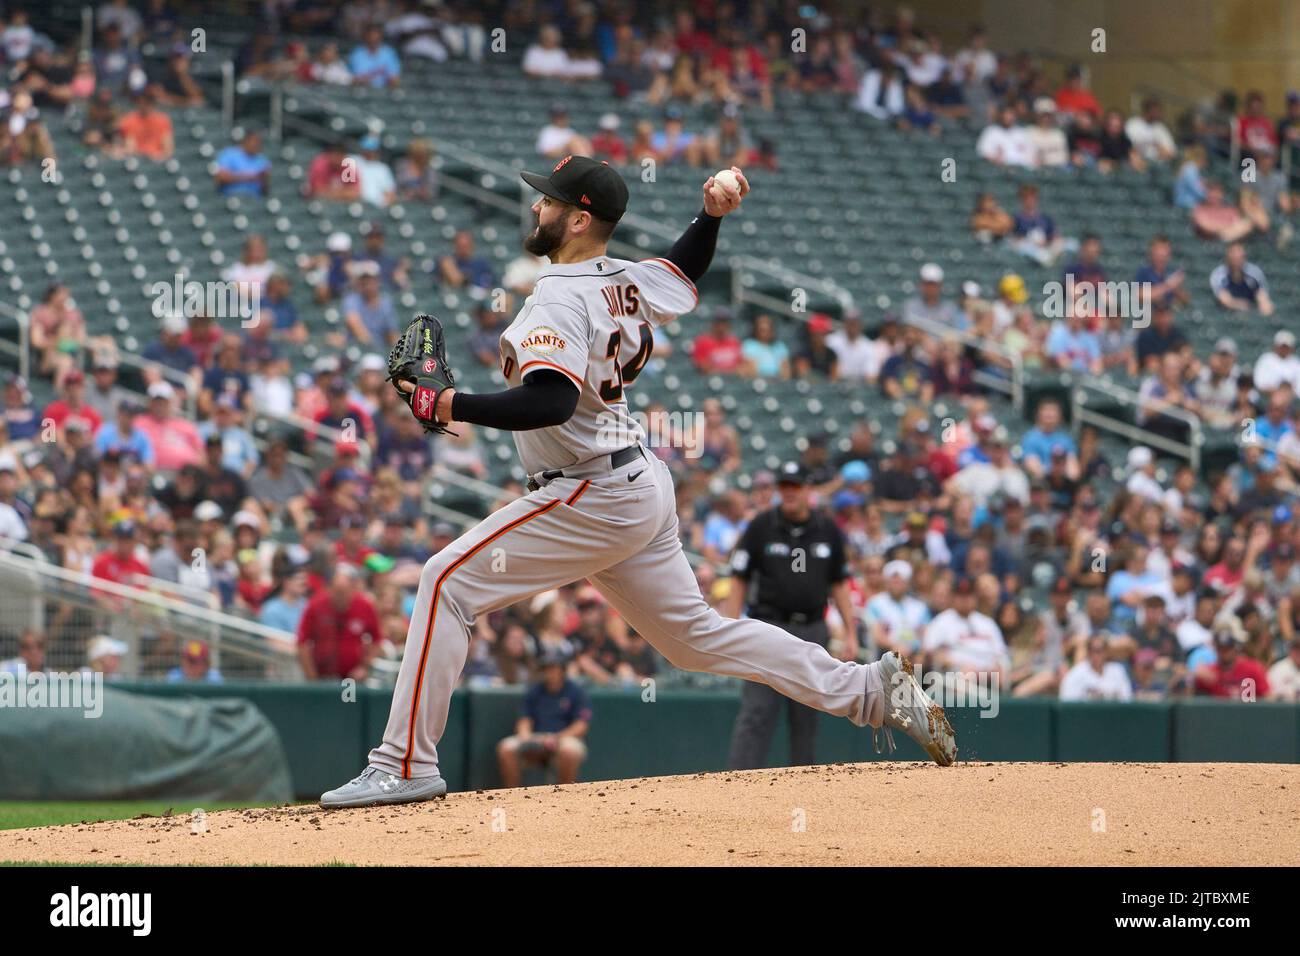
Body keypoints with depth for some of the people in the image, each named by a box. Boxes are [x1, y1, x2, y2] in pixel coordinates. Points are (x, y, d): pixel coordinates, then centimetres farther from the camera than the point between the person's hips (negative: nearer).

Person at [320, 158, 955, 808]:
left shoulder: (560, 299, -18)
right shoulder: (625, 281, 9)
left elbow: (551, 401, -34)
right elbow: (685, 273, 32)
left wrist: (451, 406, -28)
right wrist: (712, 215, 16)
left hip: (593, 499, -10)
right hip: (643, 486, 10)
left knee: (447, 582, -8)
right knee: (695, 636, 17)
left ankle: (405, 766, -11)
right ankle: (870, 689, 16)